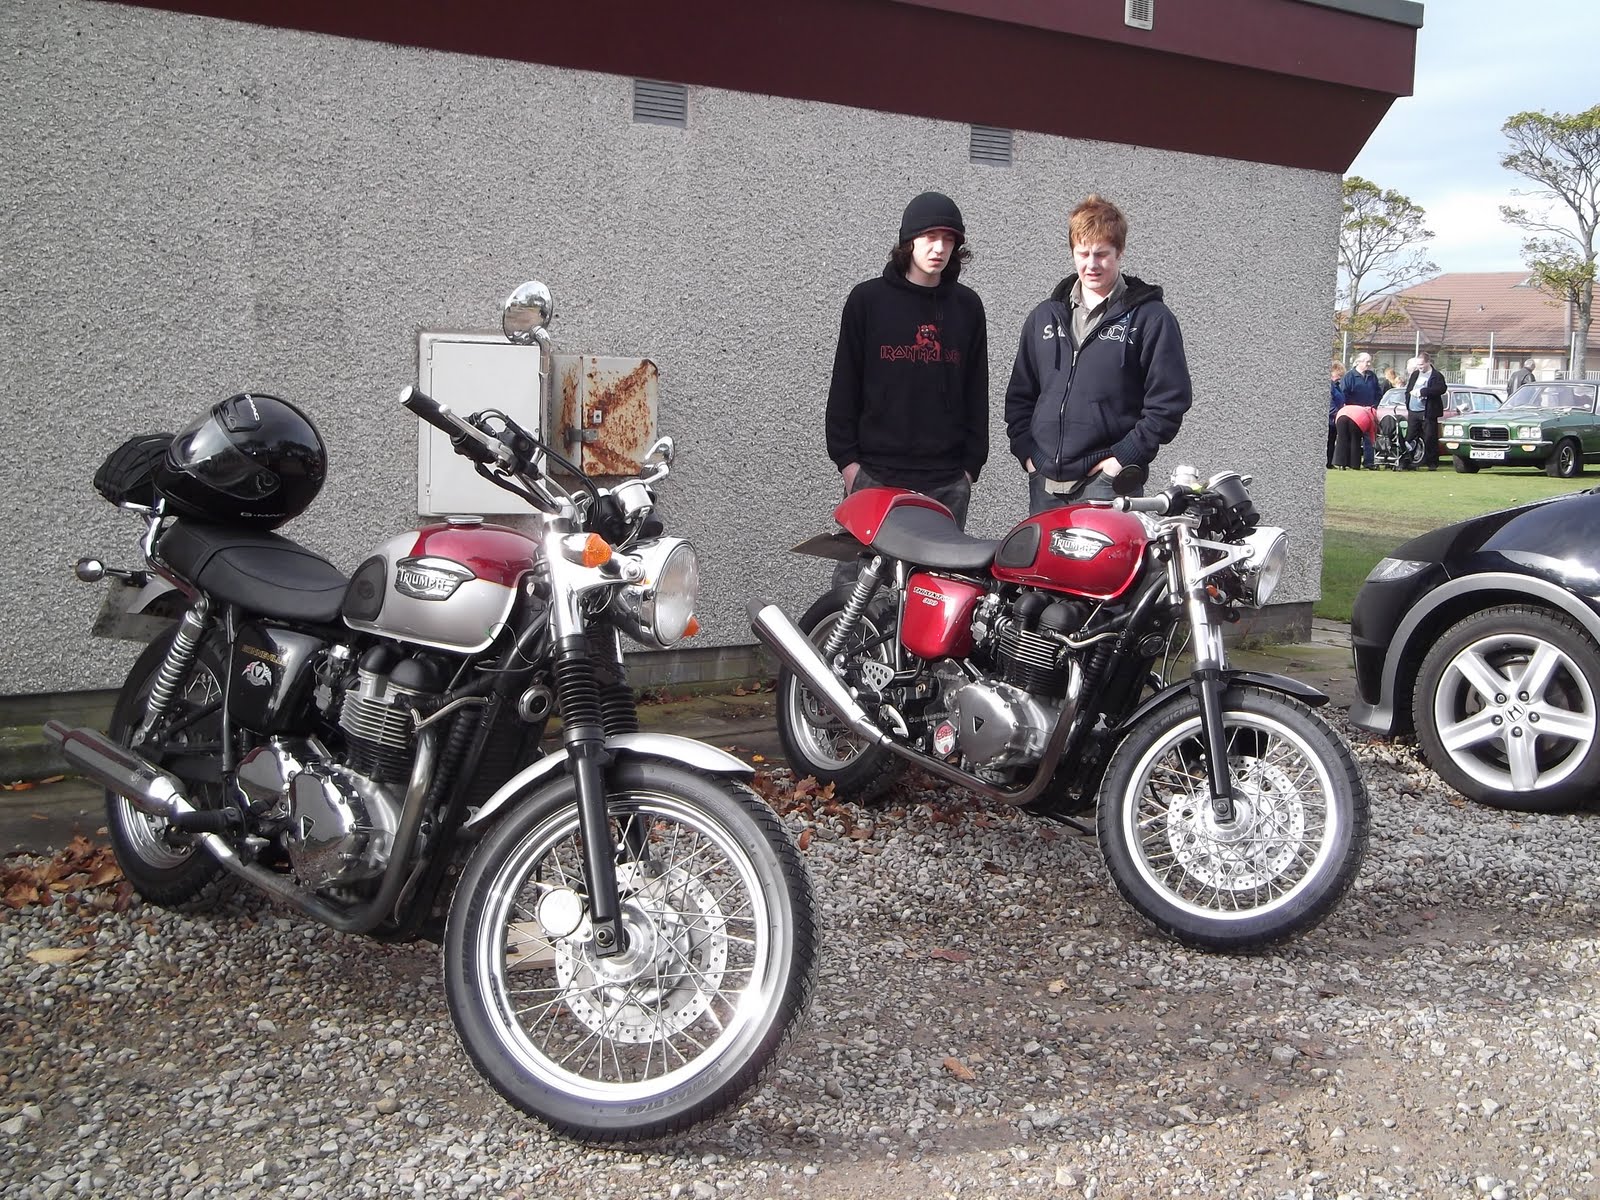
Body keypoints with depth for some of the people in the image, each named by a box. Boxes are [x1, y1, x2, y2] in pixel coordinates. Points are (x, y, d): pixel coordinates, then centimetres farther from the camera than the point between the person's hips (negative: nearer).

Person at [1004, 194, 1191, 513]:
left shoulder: (1150, 318, 1)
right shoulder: (1044, 317, 16)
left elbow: (1170, 402, -4)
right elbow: (1019, 394, 19)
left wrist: (1124, 458, -10)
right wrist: (1026, 451, 5)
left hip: (1107, 485, -5)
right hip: (1045, 483, 5)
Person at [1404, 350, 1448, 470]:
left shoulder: (1436, 376, -3)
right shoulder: (1414, 374, 16)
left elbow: (1442, 389, -20)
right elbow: (1408, 390, 21)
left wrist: (1422, 391, -22)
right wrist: (1407, 406, 7)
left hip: (1428, 413, -6)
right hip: (1413, 412, 6)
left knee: (1430, 439, -2)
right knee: (1409, 438, 7)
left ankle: (1432, 463, 5)